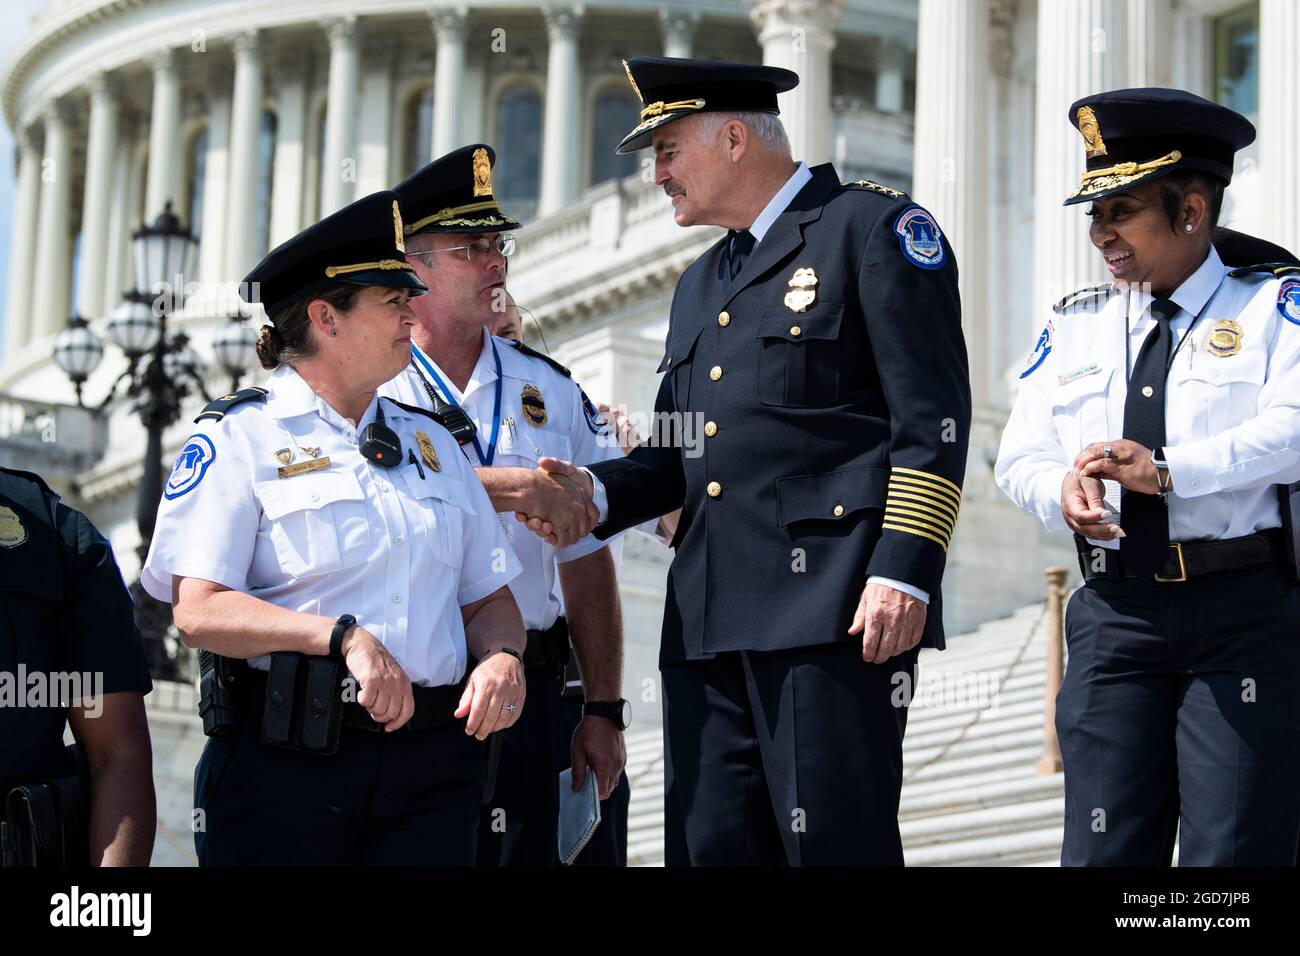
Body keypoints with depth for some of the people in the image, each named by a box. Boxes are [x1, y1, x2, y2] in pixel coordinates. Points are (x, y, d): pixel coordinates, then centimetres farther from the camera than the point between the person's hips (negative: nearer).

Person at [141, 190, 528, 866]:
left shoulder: (429, 441, 19)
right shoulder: (238, 438, 0)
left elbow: (488, 598, 18)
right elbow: (199, 610, -11)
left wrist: (502, 657, -4)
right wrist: (343, 636, -21)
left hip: (429, 765, 5)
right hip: (285, 764, -4)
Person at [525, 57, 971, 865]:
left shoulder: (873, 227, 1)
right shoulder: (701, 284, 26)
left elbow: (932, 418, -8)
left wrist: (904, 572, -16)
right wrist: (598, 493, 6)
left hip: (835, 610, -8)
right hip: (710, 618, 8)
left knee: (835, 844, -9)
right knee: (711, 848, 5)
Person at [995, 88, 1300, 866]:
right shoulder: (1073, 328, 17)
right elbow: (1021, 456, 11)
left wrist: (1168, 470, -23)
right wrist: (1065, 489, -13)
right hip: (1116, 618, 4)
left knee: (1233, 853, -5)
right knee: (1105, 852, 0)